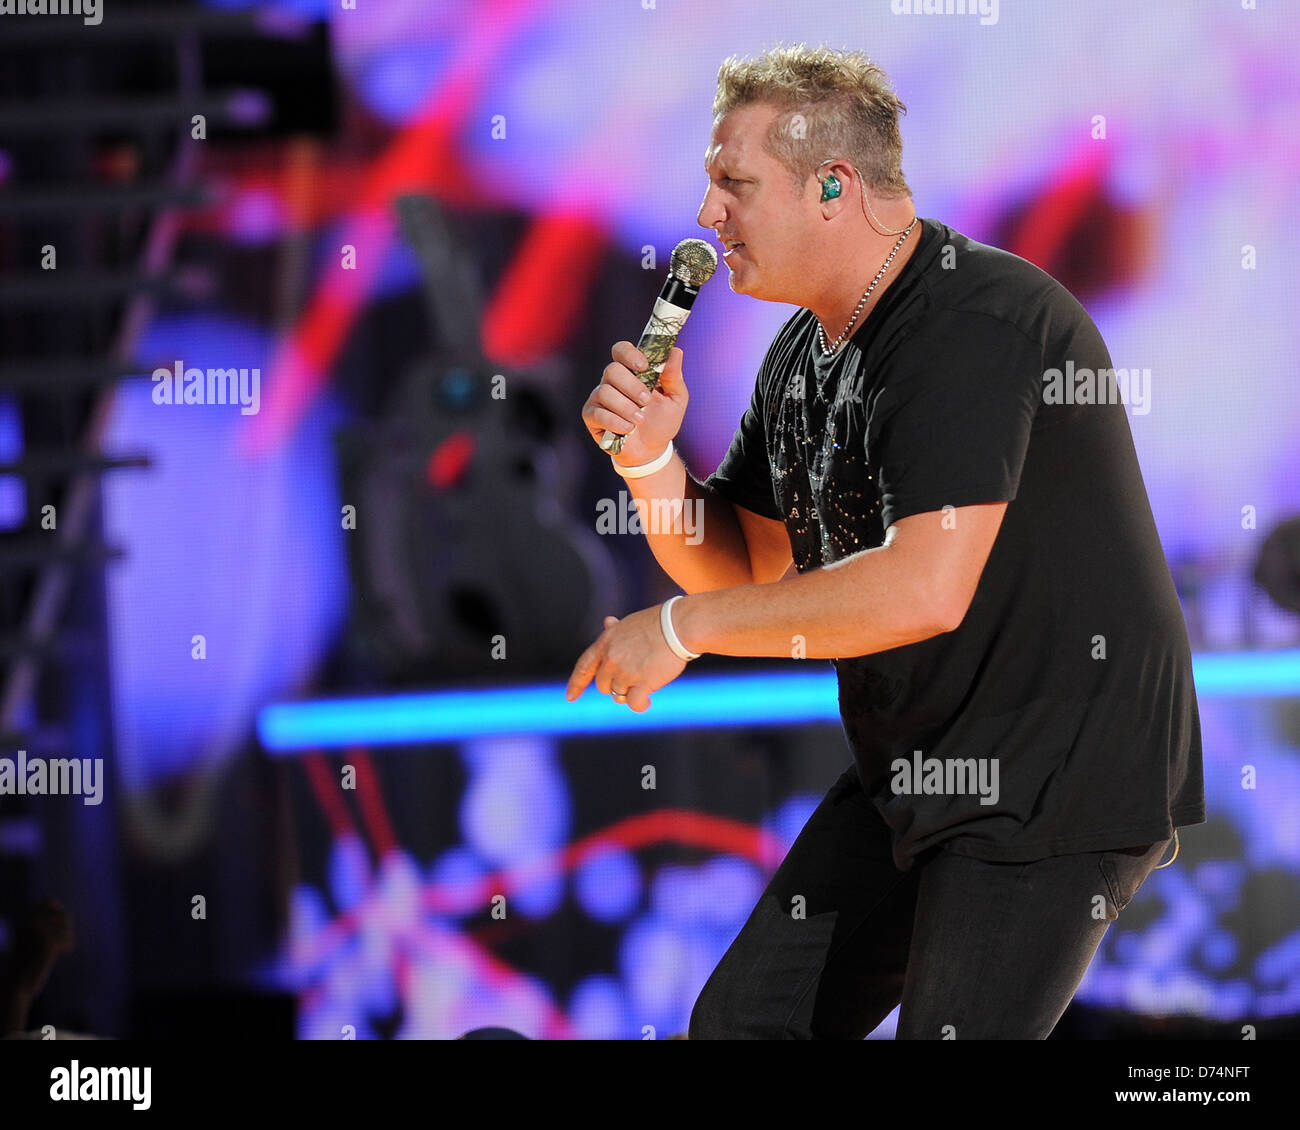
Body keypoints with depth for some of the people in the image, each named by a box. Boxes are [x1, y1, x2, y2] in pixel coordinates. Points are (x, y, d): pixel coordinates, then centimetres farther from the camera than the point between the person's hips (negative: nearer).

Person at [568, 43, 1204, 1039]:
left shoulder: (975, 323, -23)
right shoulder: (805, 351, 9)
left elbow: (925, 591, -31)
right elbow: (739, 566, 16)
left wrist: (683, 624, -22)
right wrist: (652, 461, -5)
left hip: (1056, 786, -10)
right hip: (912, 773, 10)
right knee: (743, 1021, 9)